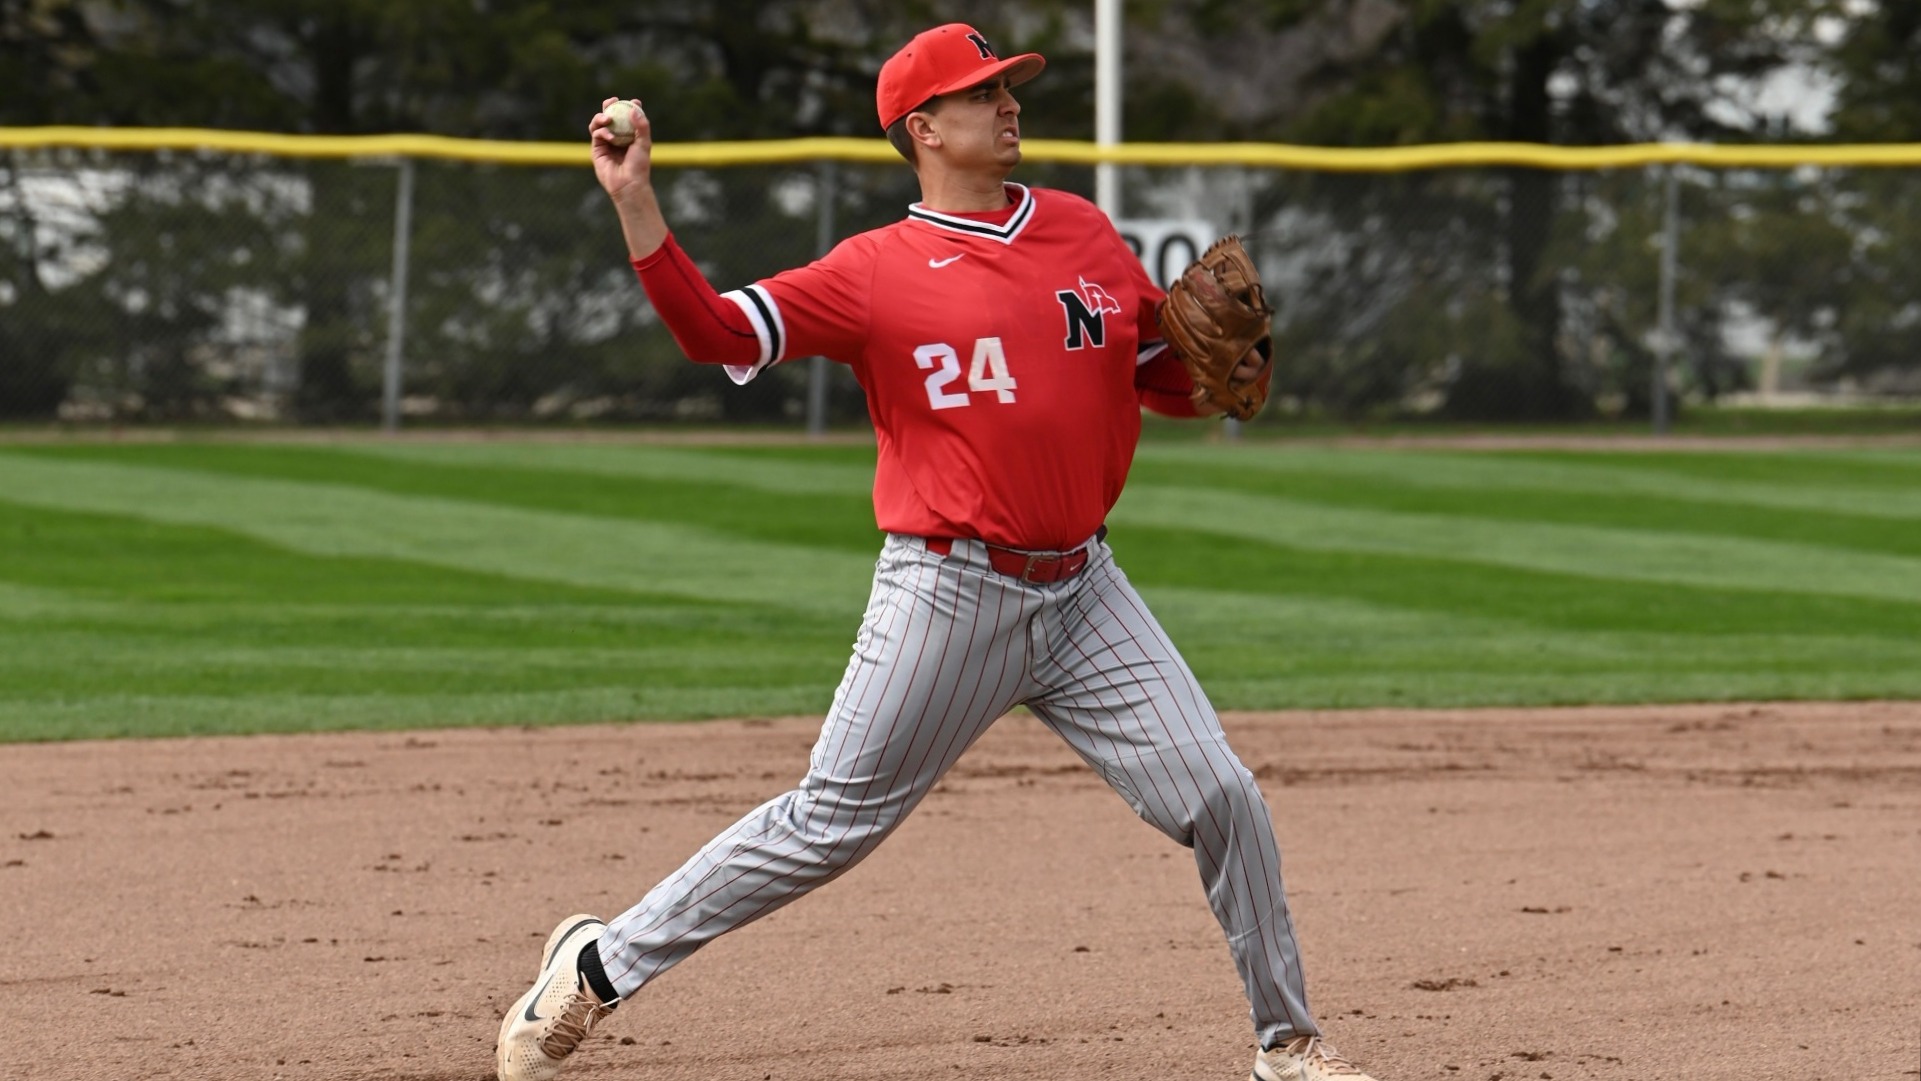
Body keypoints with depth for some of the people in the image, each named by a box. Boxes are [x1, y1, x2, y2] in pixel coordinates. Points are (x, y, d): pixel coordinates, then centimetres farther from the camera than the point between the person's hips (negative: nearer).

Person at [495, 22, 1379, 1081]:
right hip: (949, 596, -4)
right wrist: (635, 202, -22)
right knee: (831, 824, -1)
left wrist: (1229, 372, -4)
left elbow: (1168, 376, 18)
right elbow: (719, 333, -13)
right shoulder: (878, 269, -5)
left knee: (1221, 796, -2)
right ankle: (601, 965, 13)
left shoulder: (1083, 231, 9)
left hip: (1083, 593, 4)